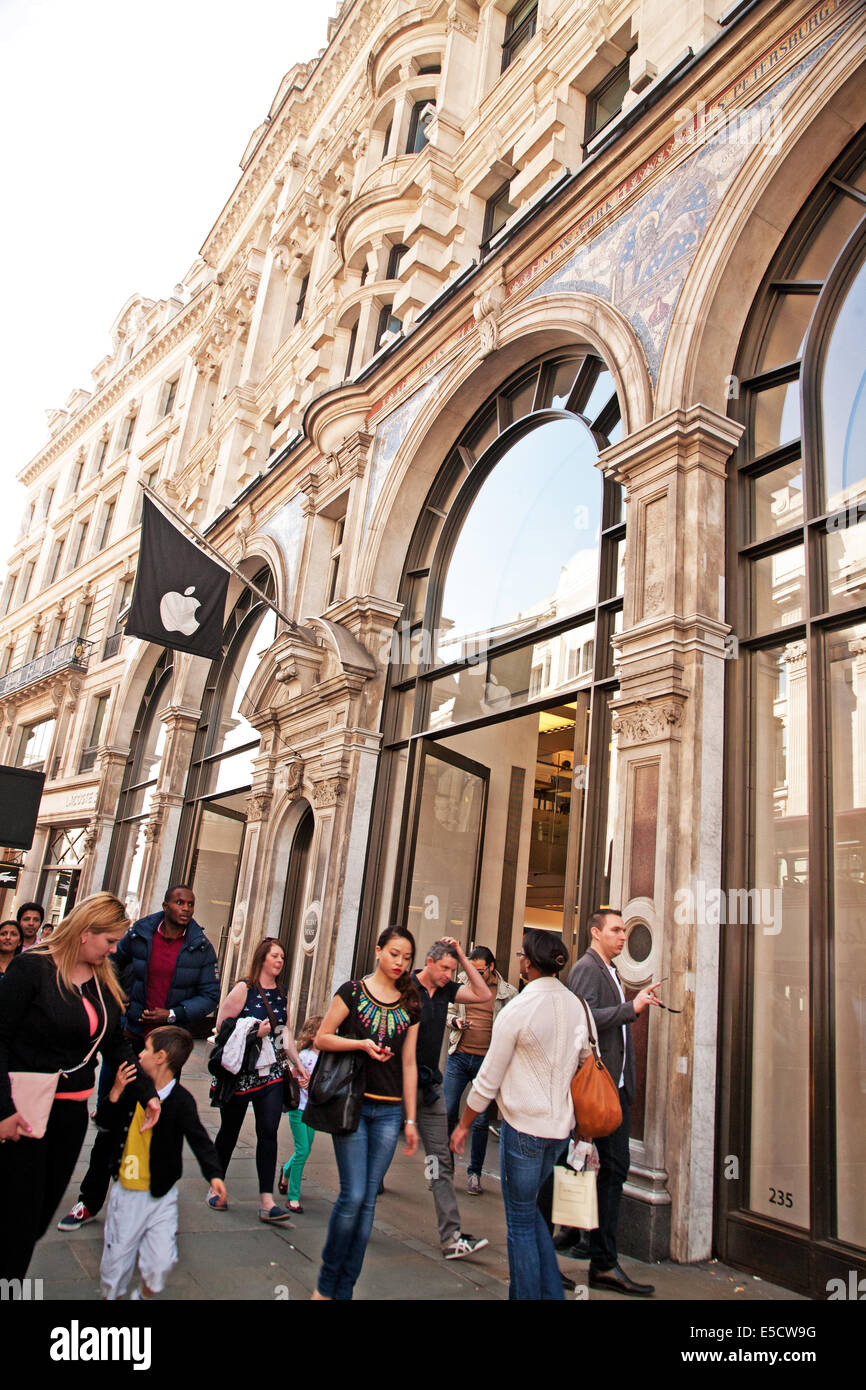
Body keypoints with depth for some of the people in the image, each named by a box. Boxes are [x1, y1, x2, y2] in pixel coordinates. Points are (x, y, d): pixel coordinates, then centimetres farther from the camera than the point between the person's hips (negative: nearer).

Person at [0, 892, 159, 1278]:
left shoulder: (105, 981, 5)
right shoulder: (33, 967, -13)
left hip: (73, 1110, 6)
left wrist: (147, 1093, 1)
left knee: (45, 1207, 15)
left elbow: (117, 1045, 10)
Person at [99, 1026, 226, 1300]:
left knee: (162, 1262, -4)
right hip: (126, 1191, 4)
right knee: (115, 1258, 11)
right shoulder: (134, 1089, 1)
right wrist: (115, 1093, -14)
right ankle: (110, 1294, 37)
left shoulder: (181, 1100, -15)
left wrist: (214, 1174, -34)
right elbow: (104, 1122, 4)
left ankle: (144, 1295, 25)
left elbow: (199, 1139, -19)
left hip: (161, 1195, -3)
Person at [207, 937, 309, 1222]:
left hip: (272, 1073, 4)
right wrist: (254, 1032, -18)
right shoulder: (244, 989, -7)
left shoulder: (281, 995, 10)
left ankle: (267, 1201, -1)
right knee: (230, 1131, 10)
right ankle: (215, 1187, 31)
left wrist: (298, 1065, 14)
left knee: (268, 1132, -5)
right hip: (240, 1073, -4)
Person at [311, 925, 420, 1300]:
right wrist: (361, 1043, -18)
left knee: (368, 1201, 6)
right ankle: (326, 1282, 15)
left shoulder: (410, 1006, 8)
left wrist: (411, 1119, 9)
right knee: (353, 1195, -6)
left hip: (389, 1111, 3)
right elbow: (322, 1038, -3)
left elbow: (409, 1064, 10)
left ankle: (344, 1290, 18)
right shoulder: (353, 991, -2)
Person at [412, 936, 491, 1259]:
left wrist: (462, 956, -2)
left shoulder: (446, 990, 7)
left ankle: (452, 1238, 4)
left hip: (429, 1085, 6)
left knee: (441, 1160, 3)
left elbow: (484, 995, 4)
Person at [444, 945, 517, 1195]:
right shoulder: (462, 984, 4)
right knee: (447, 1113, 1)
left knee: (481, 1122, 5)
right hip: (459, 1056, 2)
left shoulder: (507, 993, -1)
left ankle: (475, 1173, 21)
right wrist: (455, 1021, -8)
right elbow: (449, 1011, 14)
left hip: (487, 1061, -2)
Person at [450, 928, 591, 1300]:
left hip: (523, 1124, -7)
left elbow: (488, 1080, -11)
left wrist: (463, 1125, 3)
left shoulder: (518, 1009, -17)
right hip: (561, 1123, 7)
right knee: (527, 1206, 23)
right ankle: (550, 1291, 26)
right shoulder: (575, 1005, 0)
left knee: (520, 1220, 8)